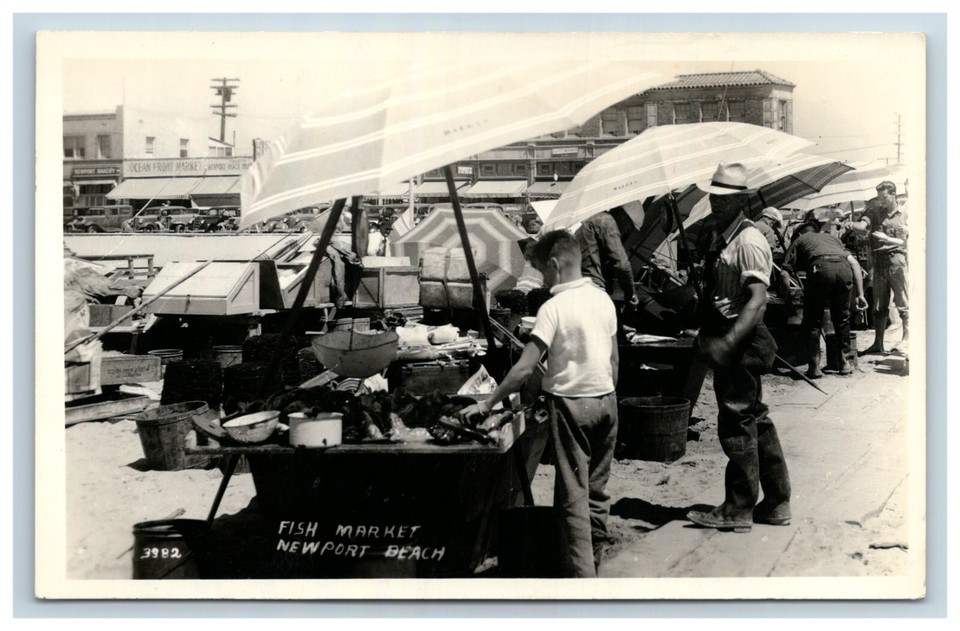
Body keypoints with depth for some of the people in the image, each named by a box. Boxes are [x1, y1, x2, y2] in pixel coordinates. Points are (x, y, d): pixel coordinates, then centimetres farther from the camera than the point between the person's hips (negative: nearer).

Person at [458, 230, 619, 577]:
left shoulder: (554, 307, -15)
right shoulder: (603, 299, 4)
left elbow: (525, 368, -18)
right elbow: (614, 359, 11)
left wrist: (487, 404, -13)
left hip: (571, 404, -6)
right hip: (606, 400, 7)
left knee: (573, 495, -2)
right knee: (596, 489, 16)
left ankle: (581, 576, -5)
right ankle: (593, 558, 26)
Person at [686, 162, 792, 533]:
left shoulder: (748, 242, -15)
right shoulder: (719, 237, 13)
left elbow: (758, 299, -24)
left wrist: (728, 342, -32)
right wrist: (706, 335, 17)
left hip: (743, 341, -10)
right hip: (726, 340, 10)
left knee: (737, 422, -3)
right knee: (755, 420, 14)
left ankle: (738, 510, 7)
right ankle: (776, 503, 23)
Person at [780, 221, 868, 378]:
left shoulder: (799, 240, 31)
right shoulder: (832, 237, 40)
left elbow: (784, 272, 17)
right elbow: (854, 262, 24)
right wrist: (860, 294, 22)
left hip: (820, 269, -3)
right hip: (844, 269, 3)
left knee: (813, 320, 12)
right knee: (842, 318, 22)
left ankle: (814, 366, 9)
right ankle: (844, 362, 27)